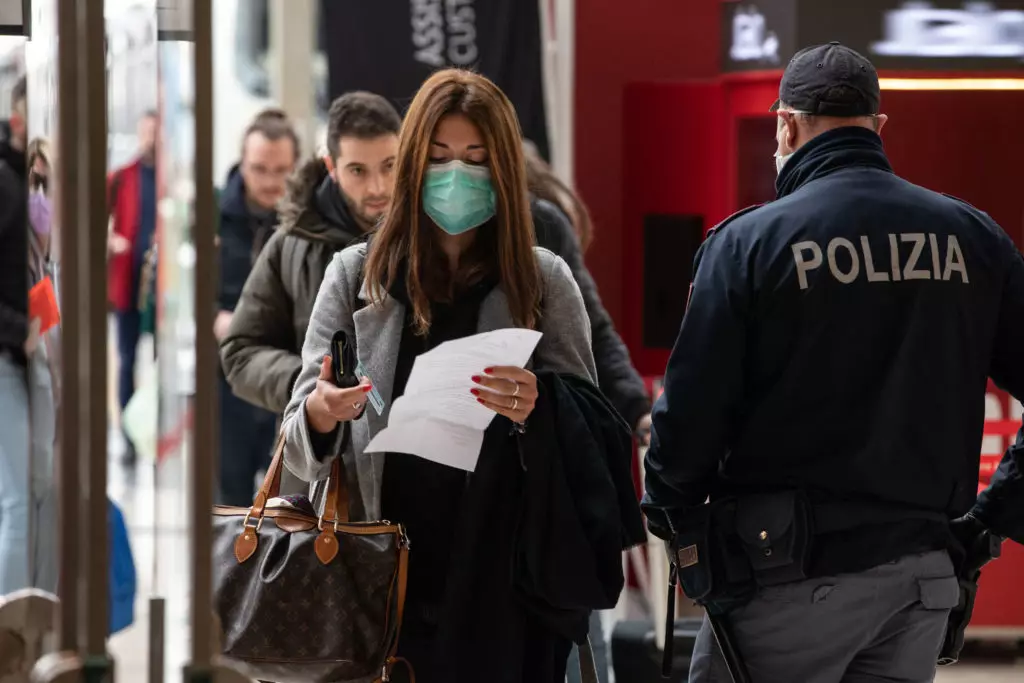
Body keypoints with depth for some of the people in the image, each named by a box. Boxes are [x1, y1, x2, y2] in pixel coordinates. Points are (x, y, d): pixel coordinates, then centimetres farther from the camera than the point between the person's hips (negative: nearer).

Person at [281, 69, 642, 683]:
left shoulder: (544, 280, 6)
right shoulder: (356, 275, 7)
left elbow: (591, 436, 3)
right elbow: (303, 449, 3)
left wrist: (537, 412, -19)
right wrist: (320, 414, -20)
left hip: (501, 584, 0)